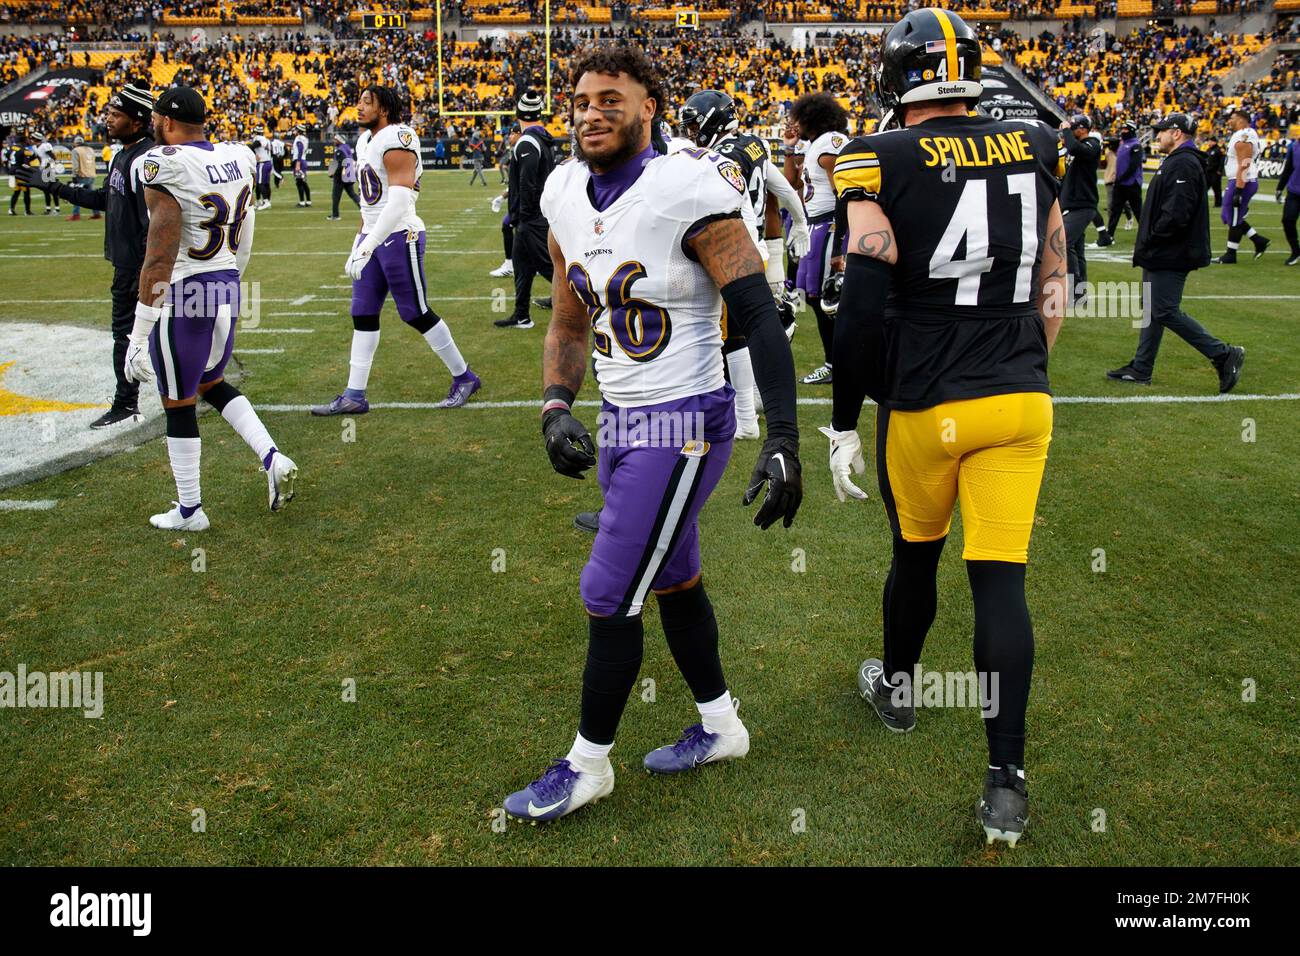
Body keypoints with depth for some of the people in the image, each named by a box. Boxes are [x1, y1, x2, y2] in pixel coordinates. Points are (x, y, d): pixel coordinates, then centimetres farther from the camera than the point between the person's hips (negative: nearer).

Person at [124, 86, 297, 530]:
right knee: (211, 383, 27)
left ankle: (189, 510, 21)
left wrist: (139, 335, -16)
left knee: (179, 404, 9)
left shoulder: (166, 168, -18)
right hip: (227, 289, 7)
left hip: (183, 297, -7)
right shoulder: (238, 158, 4)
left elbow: (159, 261, -20)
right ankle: (273, 459, 12)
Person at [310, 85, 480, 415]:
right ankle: (354, 396, 14)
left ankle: (464, 378, 15)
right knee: (363, 315, 8)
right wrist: (359, 241, 21)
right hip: (373, 236, 9)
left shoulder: (396, 140, -16)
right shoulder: (365, 141, 14)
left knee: (416, 313, -1)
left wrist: (366, 247, -27)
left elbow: (399, 201, -25)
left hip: (400, 236, -9)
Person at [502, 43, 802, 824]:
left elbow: (762, 321, -19)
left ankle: (589, 765, 19)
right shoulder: (569, 202, 5)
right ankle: (721, 726, 40)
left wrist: (784, 442, -24)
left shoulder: (686, 194, -18)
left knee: (610, 598, -2)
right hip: (622, 422, 8)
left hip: (684, 424, -8)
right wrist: (557, 407, 0)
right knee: (672, 581, 20)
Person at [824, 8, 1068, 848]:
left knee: (916, 552, 19)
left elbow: (863, 310, -14)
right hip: (1020, 399, 3)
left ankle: (897, 686, 42)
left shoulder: (881, 162, -10)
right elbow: (1053, 290, 12)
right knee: (1001, 576, 4)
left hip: (926, 404, -2)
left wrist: (843, 425, -7)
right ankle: (1007, 780, 5)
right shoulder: (1036, 150, 4)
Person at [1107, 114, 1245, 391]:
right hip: (1161, 254, 11)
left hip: (1171, 255, -11)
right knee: (1152, 310, 14)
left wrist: (1151, 238, -17)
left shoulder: (1184, 164, -17)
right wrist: (1147, 244, 11)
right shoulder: (1176, 162, 17)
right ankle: (1141, 369, 21)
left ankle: (1223, 355, -4)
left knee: (1165, 312, -10)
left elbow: (1177, 213, -27)